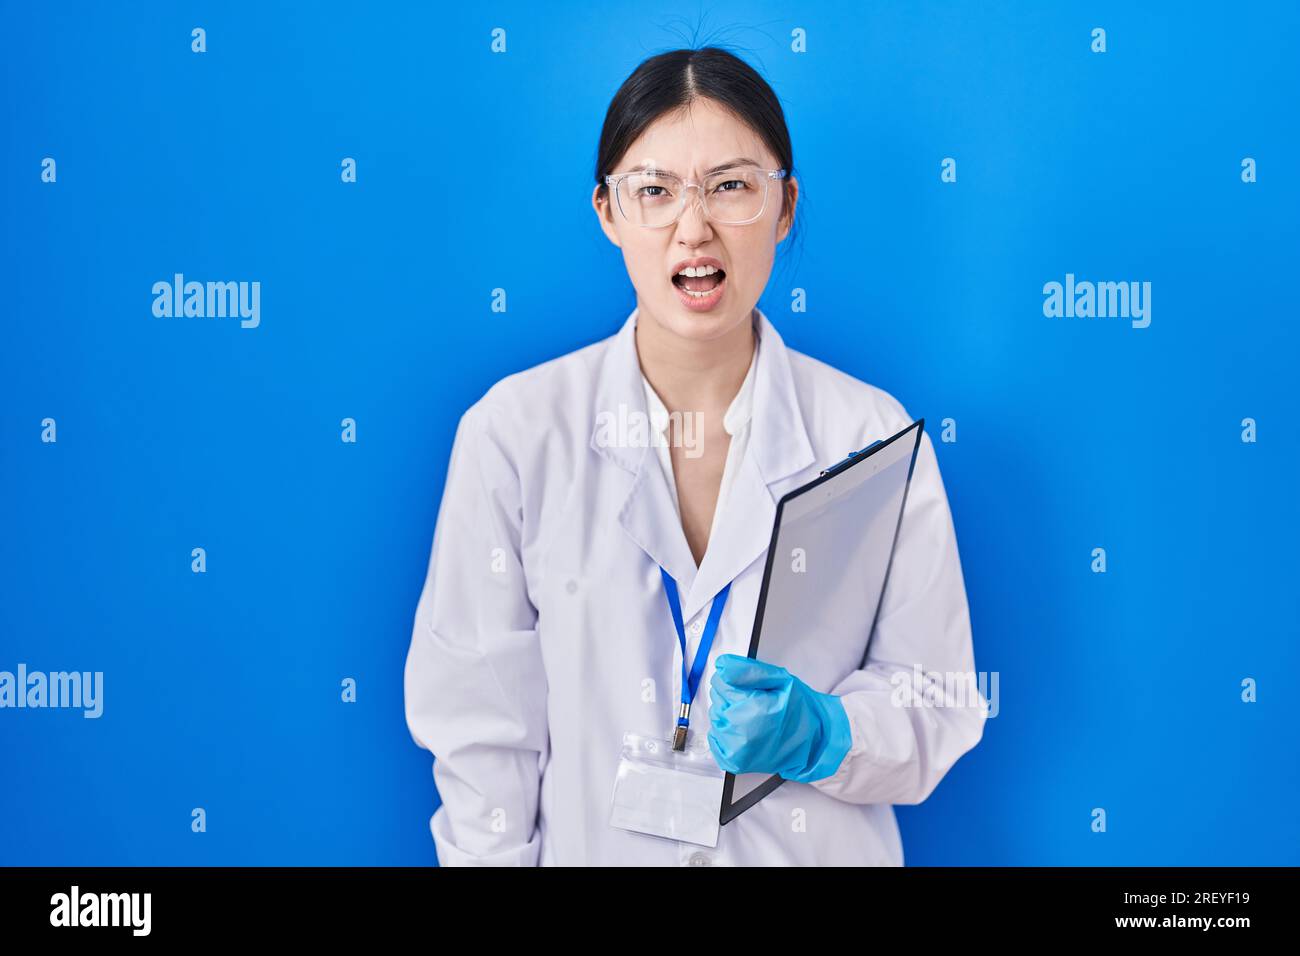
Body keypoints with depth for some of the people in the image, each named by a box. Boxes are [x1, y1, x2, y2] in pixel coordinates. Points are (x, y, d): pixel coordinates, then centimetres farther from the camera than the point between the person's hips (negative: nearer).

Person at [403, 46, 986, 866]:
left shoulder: (873, 433, -11)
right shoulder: (512, 431, -12)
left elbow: (937, 711, -8)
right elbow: (482, 730, -9)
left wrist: (821, 733, -25)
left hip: (819, 849, 0)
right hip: (591, 846, 0)